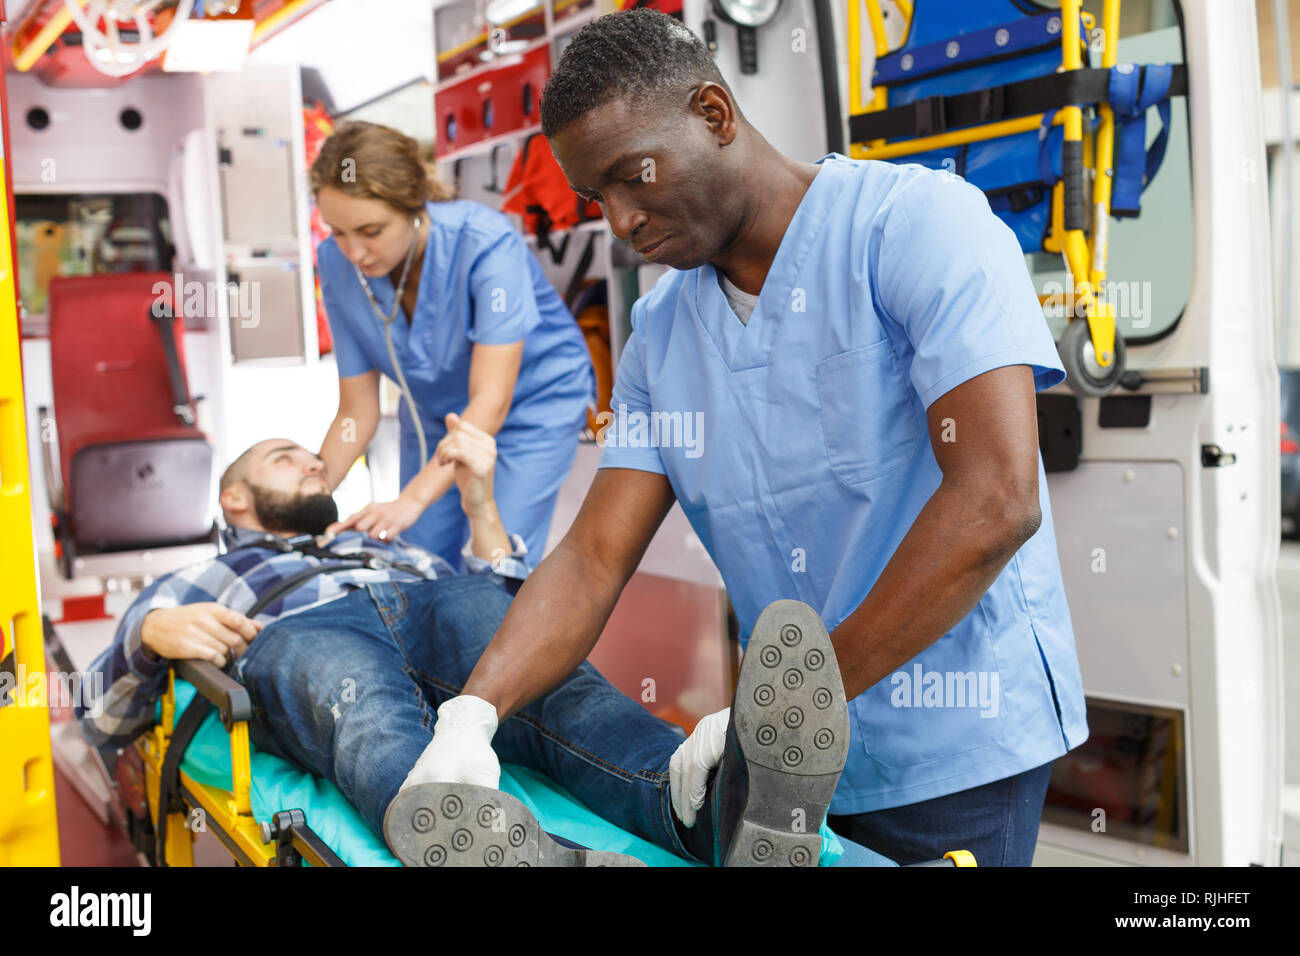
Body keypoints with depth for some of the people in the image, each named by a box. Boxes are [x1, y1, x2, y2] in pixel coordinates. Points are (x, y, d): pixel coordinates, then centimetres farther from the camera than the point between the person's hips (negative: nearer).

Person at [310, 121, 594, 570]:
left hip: (532, 403, -4)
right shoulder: (336, 263, -18)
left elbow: (491, 403, -37)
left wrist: (412, 500, -47)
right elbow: (357, 413, -12)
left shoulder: (487, 243, -32)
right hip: (435, 413, 5)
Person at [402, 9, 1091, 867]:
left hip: (953, 752, -5)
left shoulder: (919, 223, -14)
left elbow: (995, 503, -24)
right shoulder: (660, 334, 7)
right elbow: (595, 556, 2)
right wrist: (472, 712, -16)